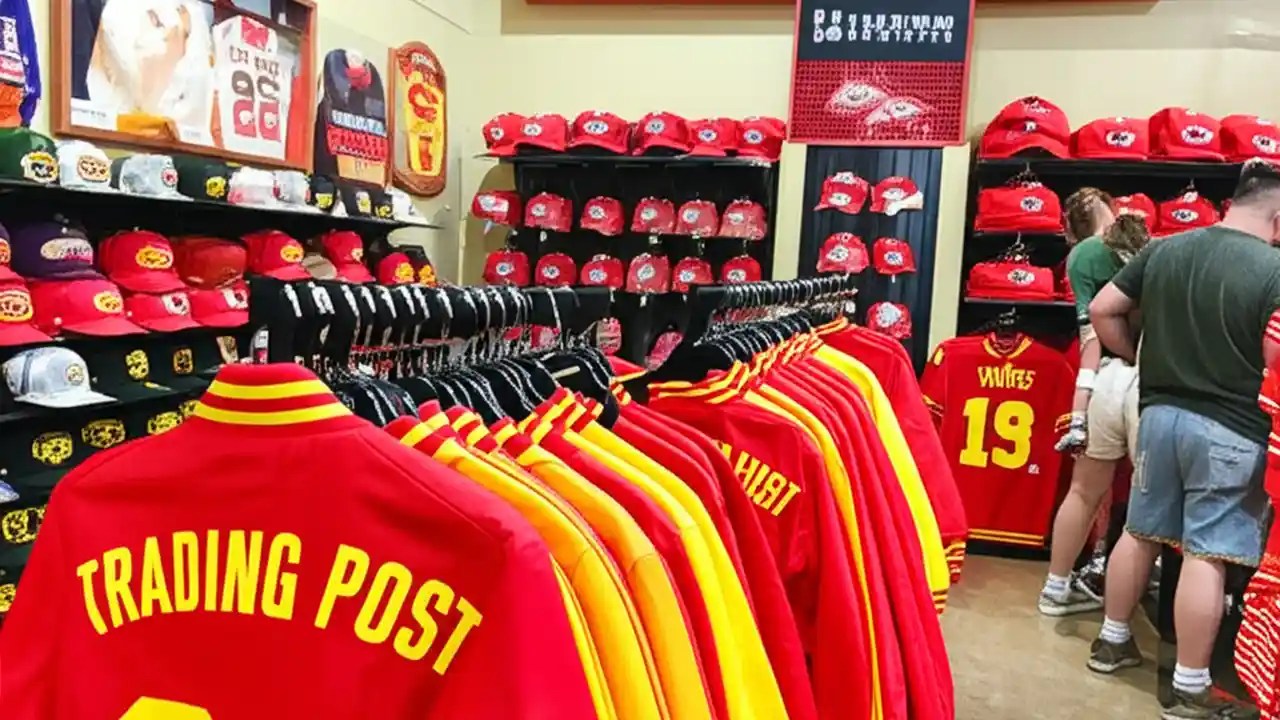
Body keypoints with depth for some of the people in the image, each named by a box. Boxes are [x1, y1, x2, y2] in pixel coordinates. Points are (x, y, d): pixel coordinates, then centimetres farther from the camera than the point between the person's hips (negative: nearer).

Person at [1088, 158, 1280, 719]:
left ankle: (1112, 642, 29)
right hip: (1231, 430, -5)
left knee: (1140, 532, 17)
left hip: (1160, 413, 6)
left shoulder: (1162, 250, 4)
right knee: (1207, 555, 0)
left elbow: (1102, 310, 8)